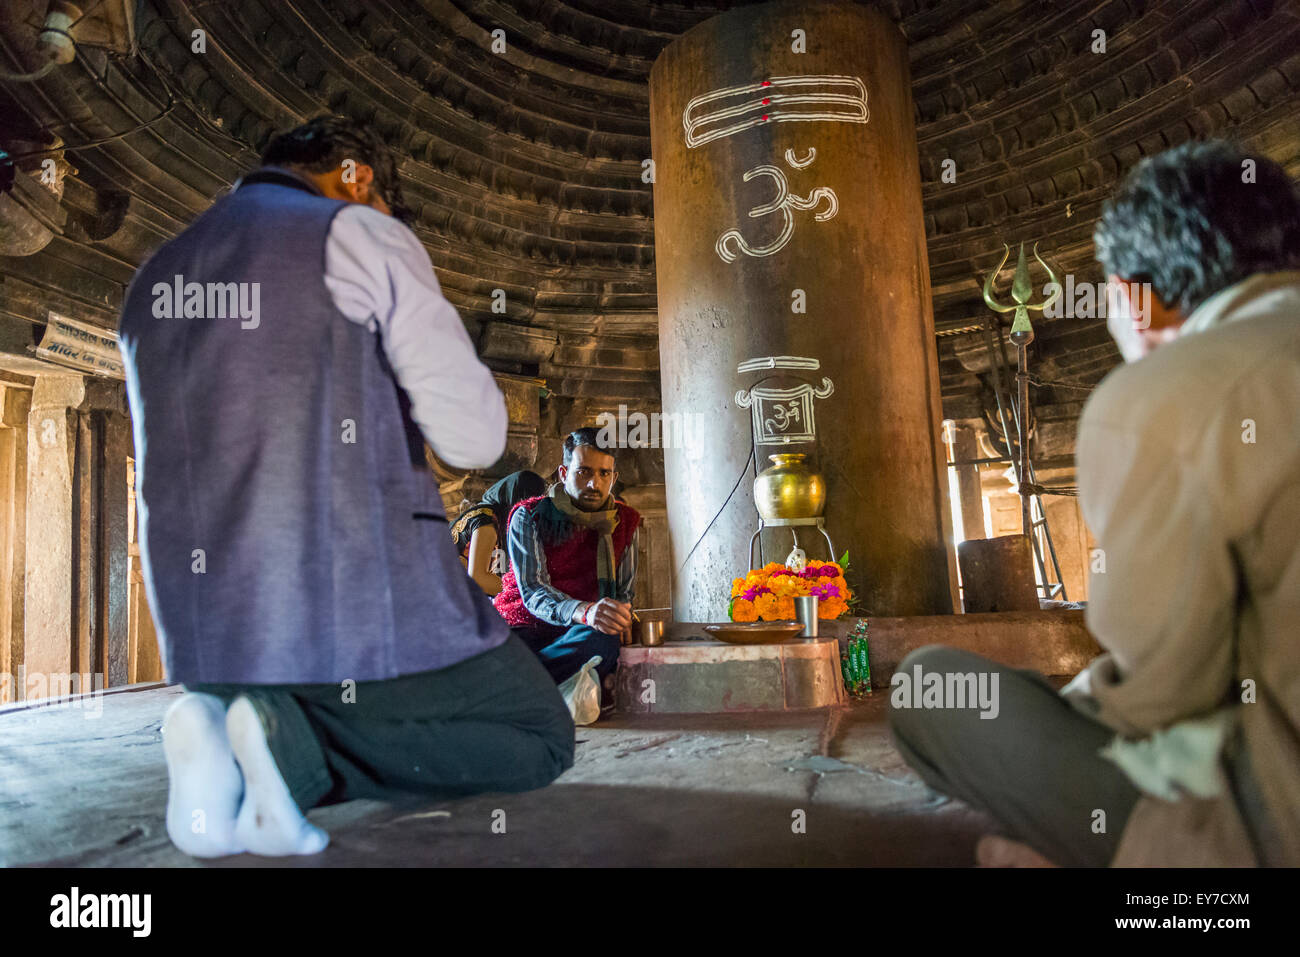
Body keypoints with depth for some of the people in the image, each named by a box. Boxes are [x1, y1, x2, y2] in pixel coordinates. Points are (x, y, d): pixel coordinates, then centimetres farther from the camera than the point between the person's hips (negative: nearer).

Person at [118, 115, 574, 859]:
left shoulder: (153, 278, 15)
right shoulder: (361, 236, -5)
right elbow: (475, 436, -11)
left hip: (205, 622, 8)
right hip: (357, 602, -7)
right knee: (543, 740, 12)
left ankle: (225, 731, 1)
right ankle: (299, 745, -9)